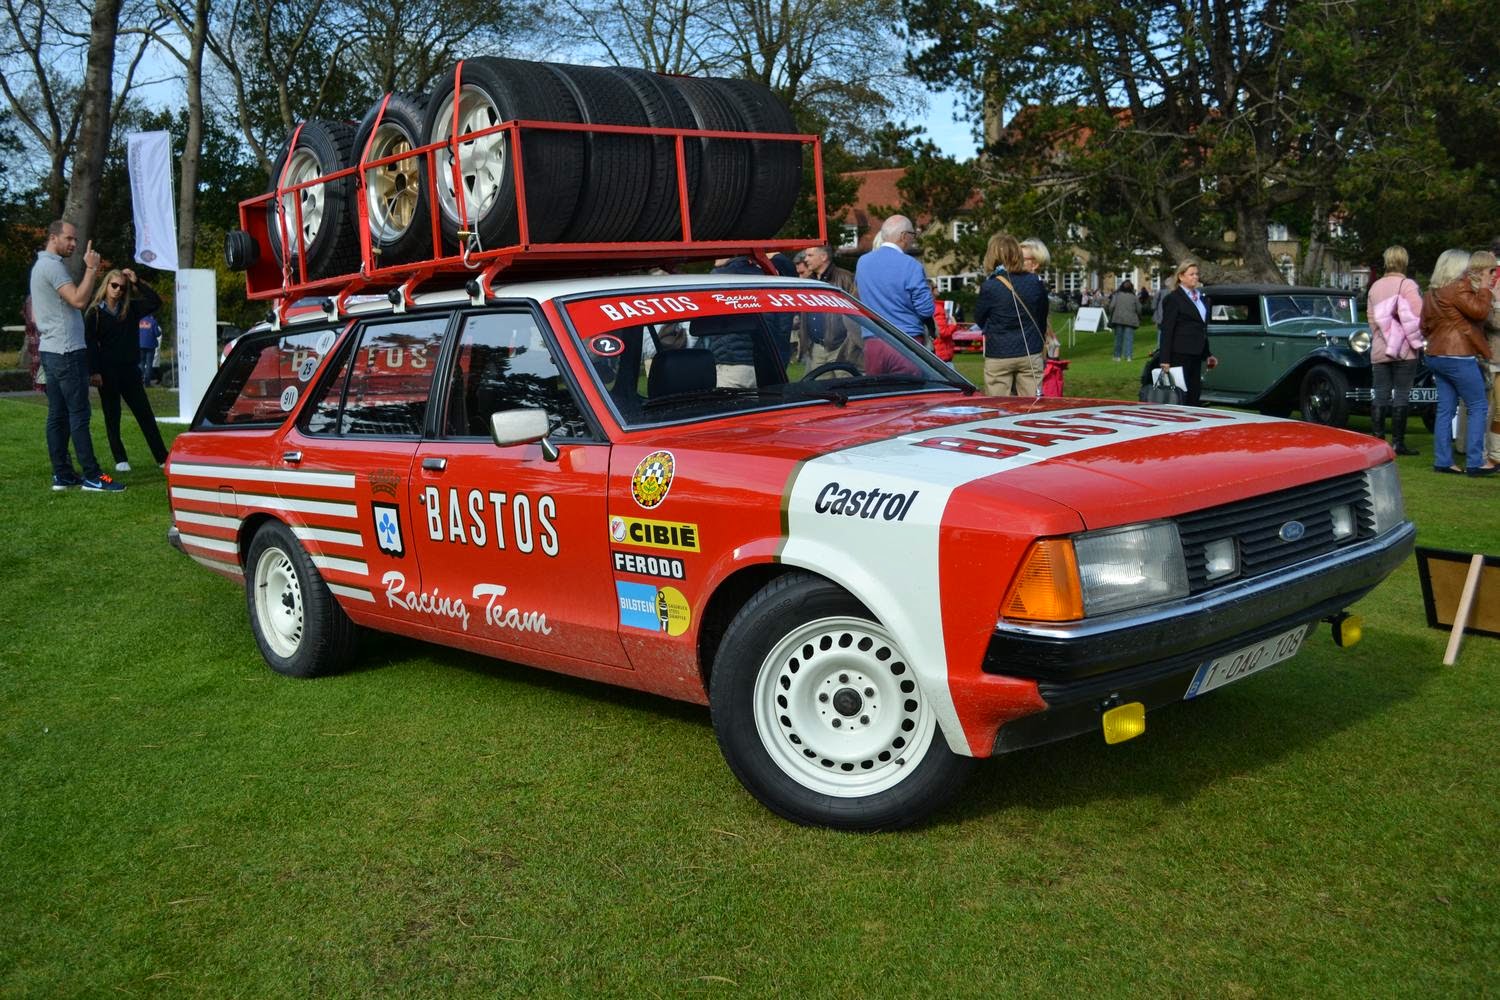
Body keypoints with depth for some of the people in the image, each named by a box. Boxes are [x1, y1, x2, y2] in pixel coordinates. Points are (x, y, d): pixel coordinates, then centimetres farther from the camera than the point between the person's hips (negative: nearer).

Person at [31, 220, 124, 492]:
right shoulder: (53, 266, -13)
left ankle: (62, 474, 11)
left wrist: (89, 269, 11)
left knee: (57, 415, 9)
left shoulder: (41, 265, 20)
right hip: (67, 350, -11)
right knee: (79, 414, -10)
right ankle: (92, 476, -10)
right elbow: (79, 300, -23)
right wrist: (91, 268, -15)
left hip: (51, 350, 11)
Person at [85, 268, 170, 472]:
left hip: (129, 370, 3)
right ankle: (120, 460, 12)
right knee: (112, 417, 5)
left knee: (145, 414, 3)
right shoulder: (94, 313, -3)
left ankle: (162, 457, 5)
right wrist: (94, 371, -15)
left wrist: (137, 283, -4)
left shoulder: (131, 309, 7)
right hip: (107, 372, -3)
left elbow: (155, 302, 2)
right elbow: (90, 344, -7)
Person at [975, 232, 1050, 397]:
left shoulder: (989, 287, -12)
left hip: (998, 357, -3)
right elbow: (1043, 317, 11)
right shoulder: (1035, 282, -2)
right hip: (1031, 355, 3)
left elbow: (979, 319, 2)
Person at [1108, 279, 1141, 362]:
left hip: (1118, 319, 1)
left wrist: (1111, 316, 9)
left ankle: (1118, 356, 12)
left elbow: (1112, 306, -5)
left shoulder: (1117, 295, 3)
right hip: (1130, 320, -1)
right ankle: (1128, 356, -9)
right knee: (1129, 338, -1)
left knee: (1118, 337, 9)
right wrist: (1139, 319, 18)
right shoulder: (1134, 297, 4)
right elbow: (1138, 309, 4)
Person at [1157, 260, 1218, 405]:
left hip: (1196, 355, 7)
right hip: (1180, 354, -7)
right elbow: (1167, 330, -10)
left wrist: (1208, 354, 19)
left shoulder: (1202, 297, 16)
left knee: (1194, 395, 8)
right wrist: (1165, 360, -16)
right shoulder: (1174, 299, -7)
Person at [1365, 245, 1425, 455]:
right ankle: (1398, 443, 0)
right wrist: (1416, 341, -3)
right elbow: (1416, 316, -12)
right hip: (1404, 350, -5)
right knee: (1401, 396, -1)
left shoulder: (1375, 286, 10)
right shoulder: (1407, 285, -6)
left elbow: (1371, 318, 11)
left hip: (1379, 351, 5)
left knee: (1379, 396, 5)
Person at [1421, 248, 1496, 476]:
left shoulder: (1432, 292, 14)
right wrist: (1484, 289, -9)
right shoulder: (1459, 288, -13)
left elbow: (1425, 325, 20)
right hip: (1458, 355, -9)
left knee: (1446, 409, 10)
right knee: (1479, 407, -2)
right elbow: (1479, 311, -21)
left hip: (1436, 355, 9)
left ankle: (1442, 461, 9)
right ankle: (1475, 462, -4)